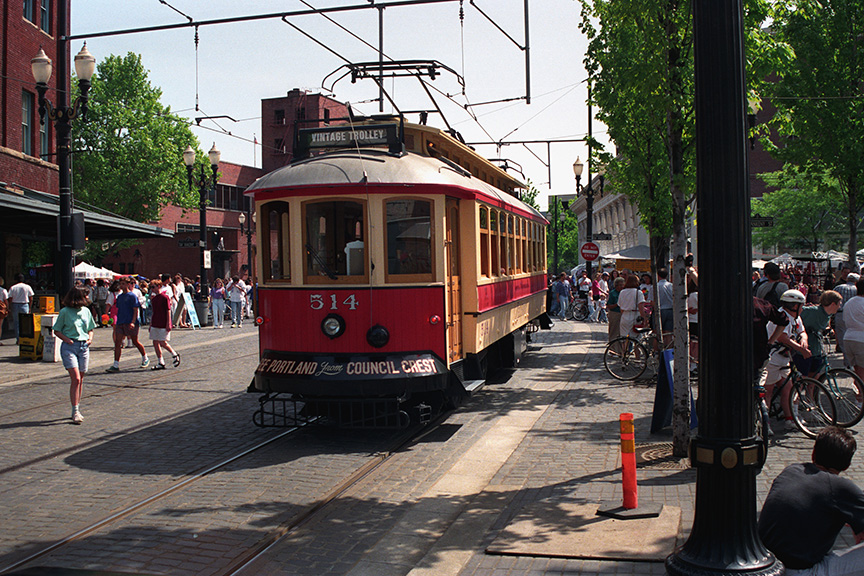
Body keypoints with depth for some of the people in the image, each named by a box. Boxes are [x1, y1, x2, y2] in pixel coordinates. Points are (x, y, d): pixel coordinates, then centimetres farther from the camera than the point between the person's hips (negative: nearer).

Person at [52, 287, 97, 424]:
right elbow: (57, 330, 2)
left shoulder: (86, 311, 10)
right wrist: (68, 340, -12)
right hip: (69, 347, -5)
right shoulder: (65, 312, -4)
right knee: (76, 379, -13)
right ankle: (75, 411, -9)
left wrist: (90, 337, 2)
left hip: (84, 347, 5)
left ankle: (77, 409, 17)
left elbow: (91, 328, 22)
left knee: (80, 379, 8)